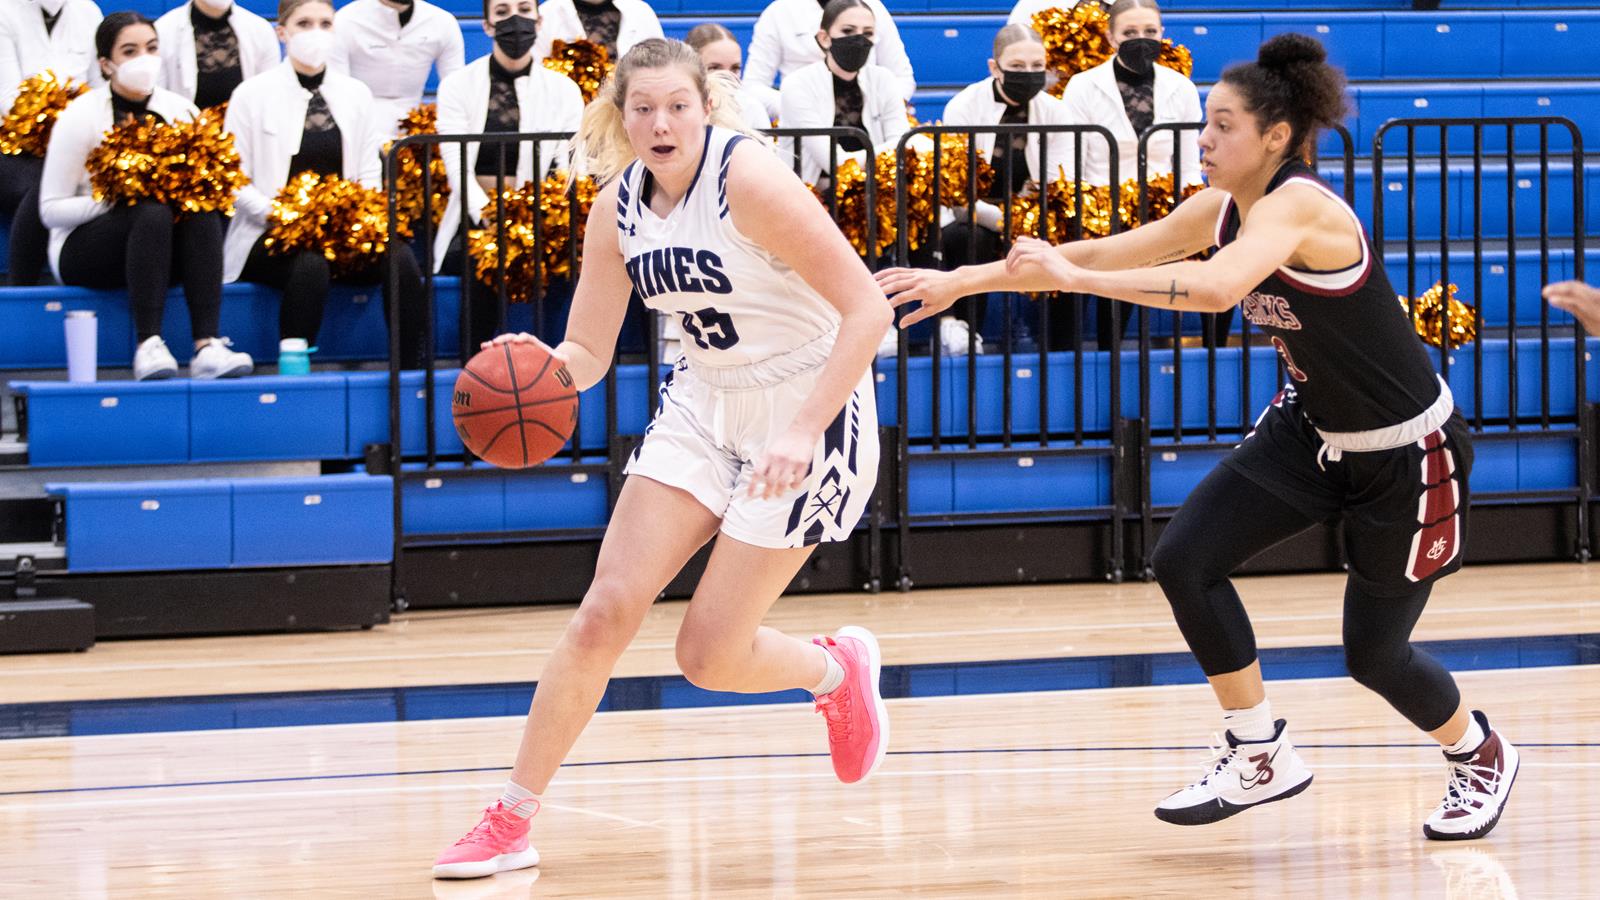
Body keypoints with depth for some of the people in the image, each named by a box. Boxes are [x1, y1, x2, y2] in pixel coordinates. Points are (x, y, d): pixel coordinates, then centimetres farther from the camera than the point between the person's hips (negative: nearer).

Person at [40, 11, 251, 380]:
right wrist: (114, 198, -23)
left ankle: (207, 346, -40)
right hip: (83, 249, -4)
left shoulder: (181, 110, 4)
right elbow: (51, 210, -10)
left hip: (161, 247, 4)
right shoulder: (81, 116, -8)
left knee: (203, 215, -27)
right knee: (152, 213, -34)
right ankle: (148, 348, -42)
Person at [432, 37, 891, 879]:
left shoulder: (747, 178, -22)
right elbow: (586, 356, 4)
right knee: (606, 607, -8)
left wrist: (803, 430, -30)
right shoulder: (619, 207, -2)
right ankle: (510, 822, 0)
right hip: (704, 403, 6)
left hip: (809, 408, -6)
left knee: (708, 656, -5)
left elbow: (867, 307, -23)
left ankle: (837, 669, 29)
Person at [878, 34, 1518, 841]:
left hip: (1407, 455, -8)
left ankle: (1481, 756, 33)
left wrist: (1074, 278, -46)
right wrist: (961, 281, -4)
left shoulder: (1298, 205, -29)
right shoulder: (1223, 209, -3)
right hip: (1312, 428, 8)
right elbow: (1105, 253, 0)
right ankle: (1260, 759, 6)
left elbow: (1216, 288, -47)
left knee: (1373, 653, 2)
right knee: (1185, 561, -8)